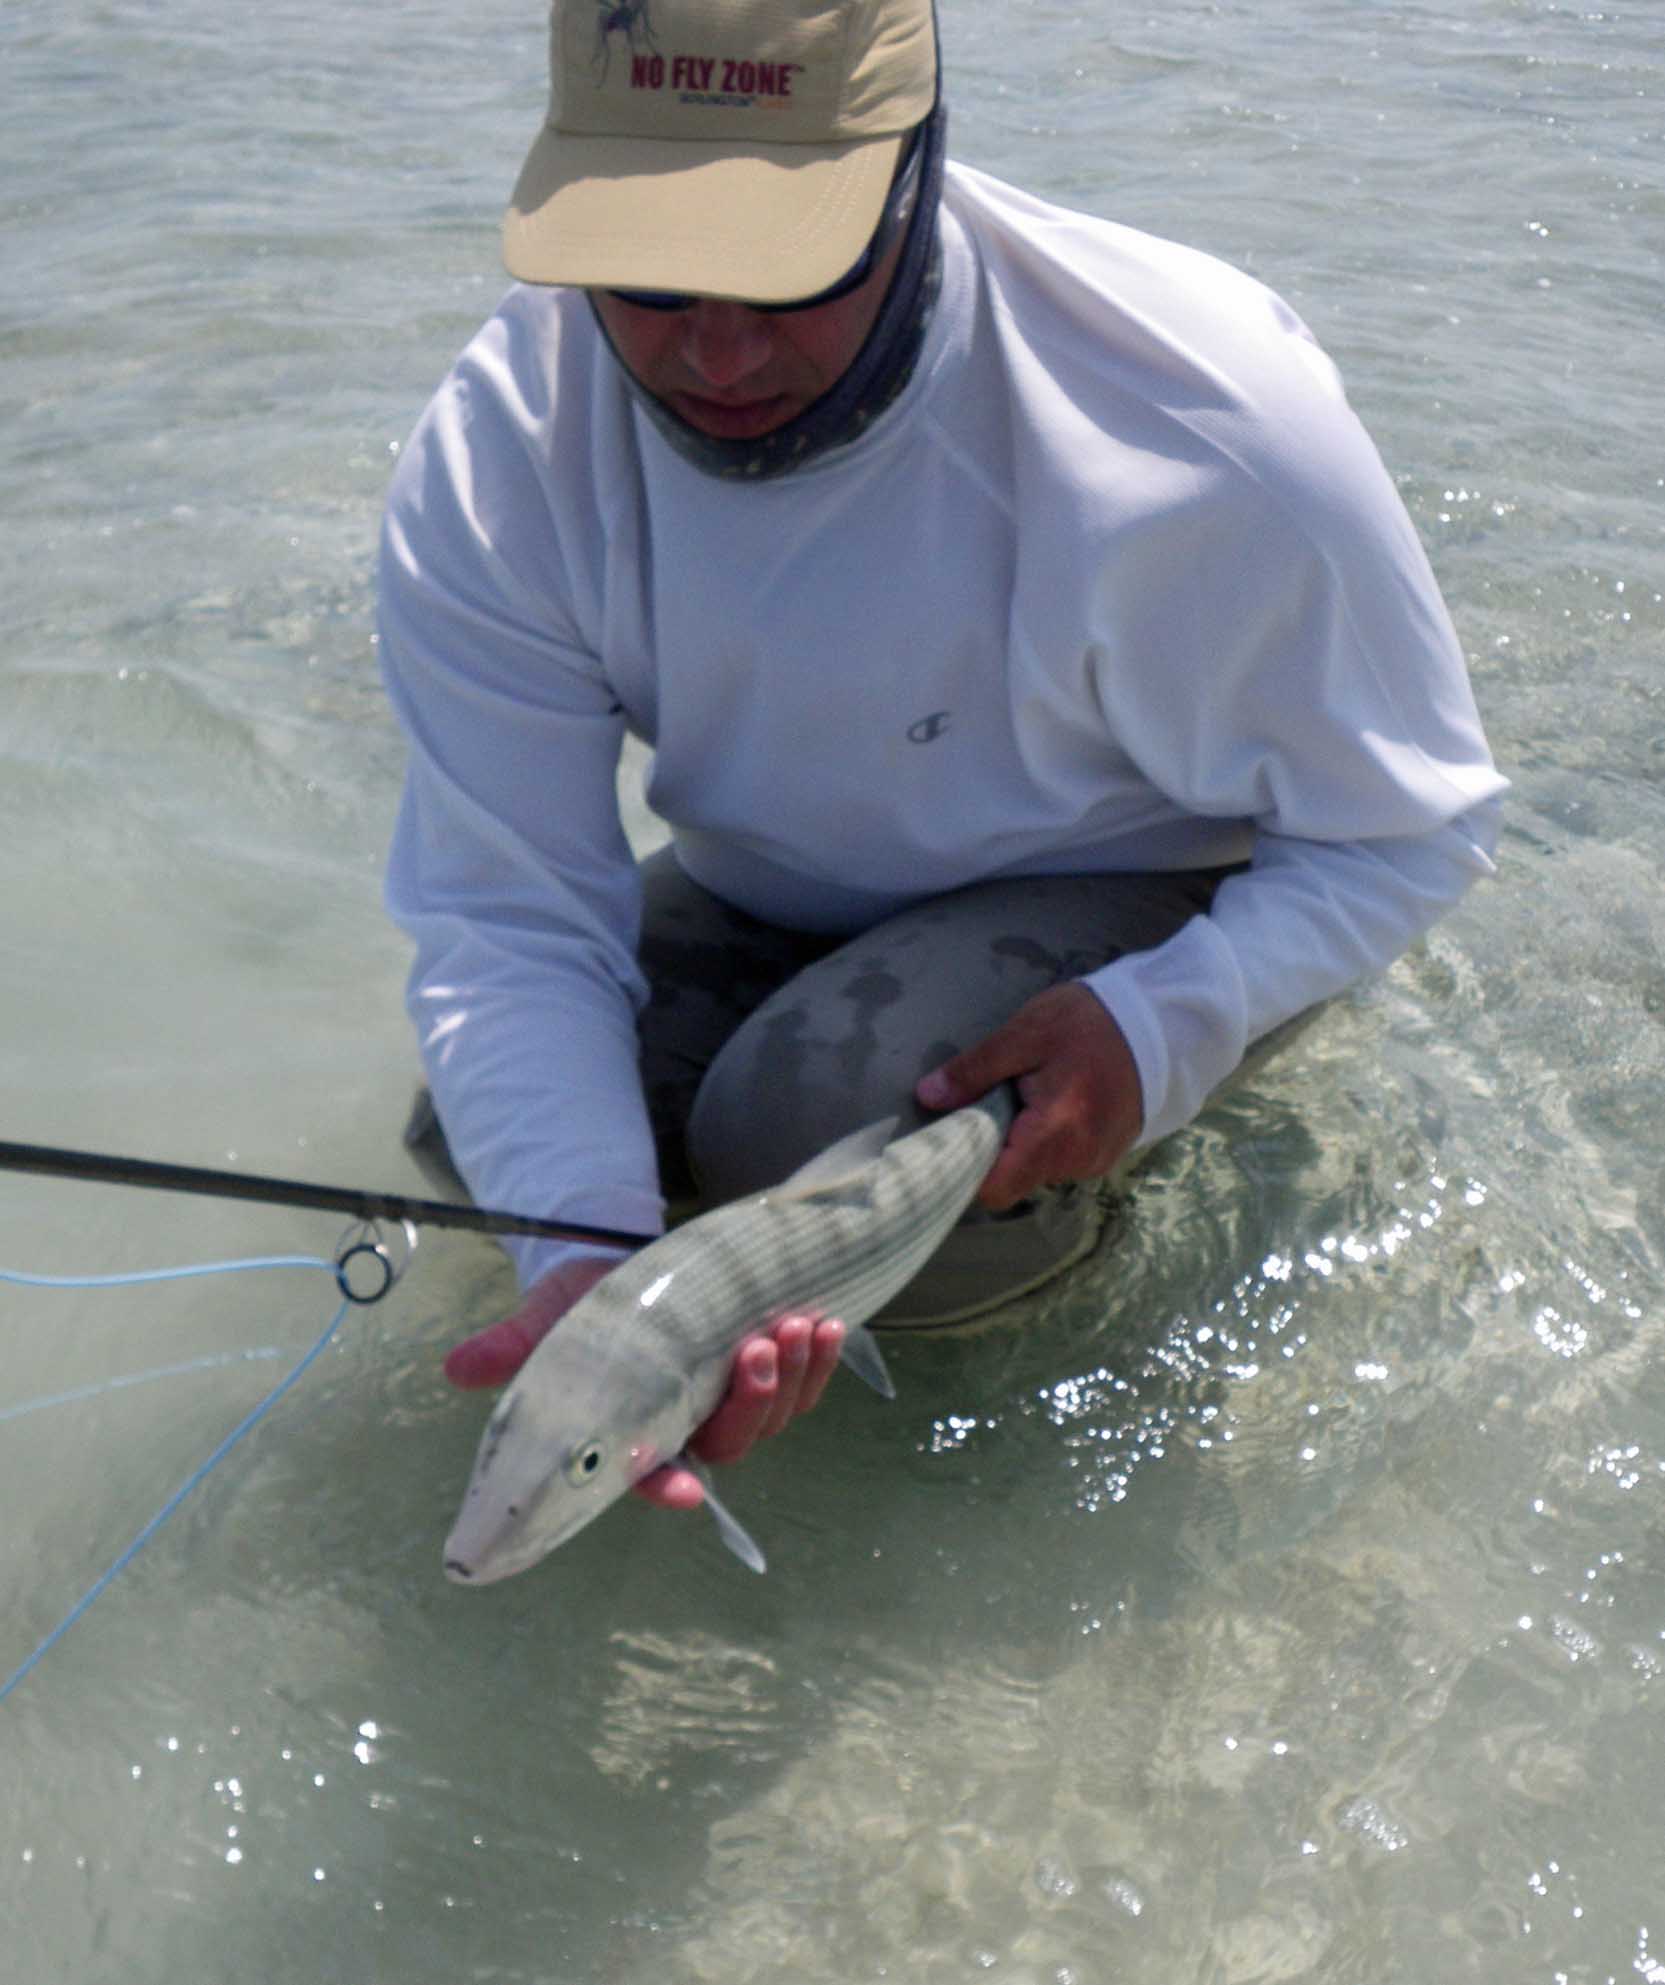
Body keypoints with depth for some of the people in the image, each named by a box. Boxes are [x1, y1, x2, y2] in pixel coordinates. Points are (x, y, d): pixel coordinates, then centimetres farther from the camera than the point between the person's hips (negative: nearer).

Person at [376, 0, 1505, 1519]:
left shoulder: (1200, 423, -31)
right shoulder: (493, 469, -22)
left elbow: (1412, 826, -18)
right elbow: (504, 918, -23)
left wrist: (1163, 1025, -36)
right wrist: (589, 1258, -40)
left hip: (1154, 889, -4)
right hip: (776, 905, 5)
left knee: (816, 1130, -31)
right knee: (489, 1137, -11)